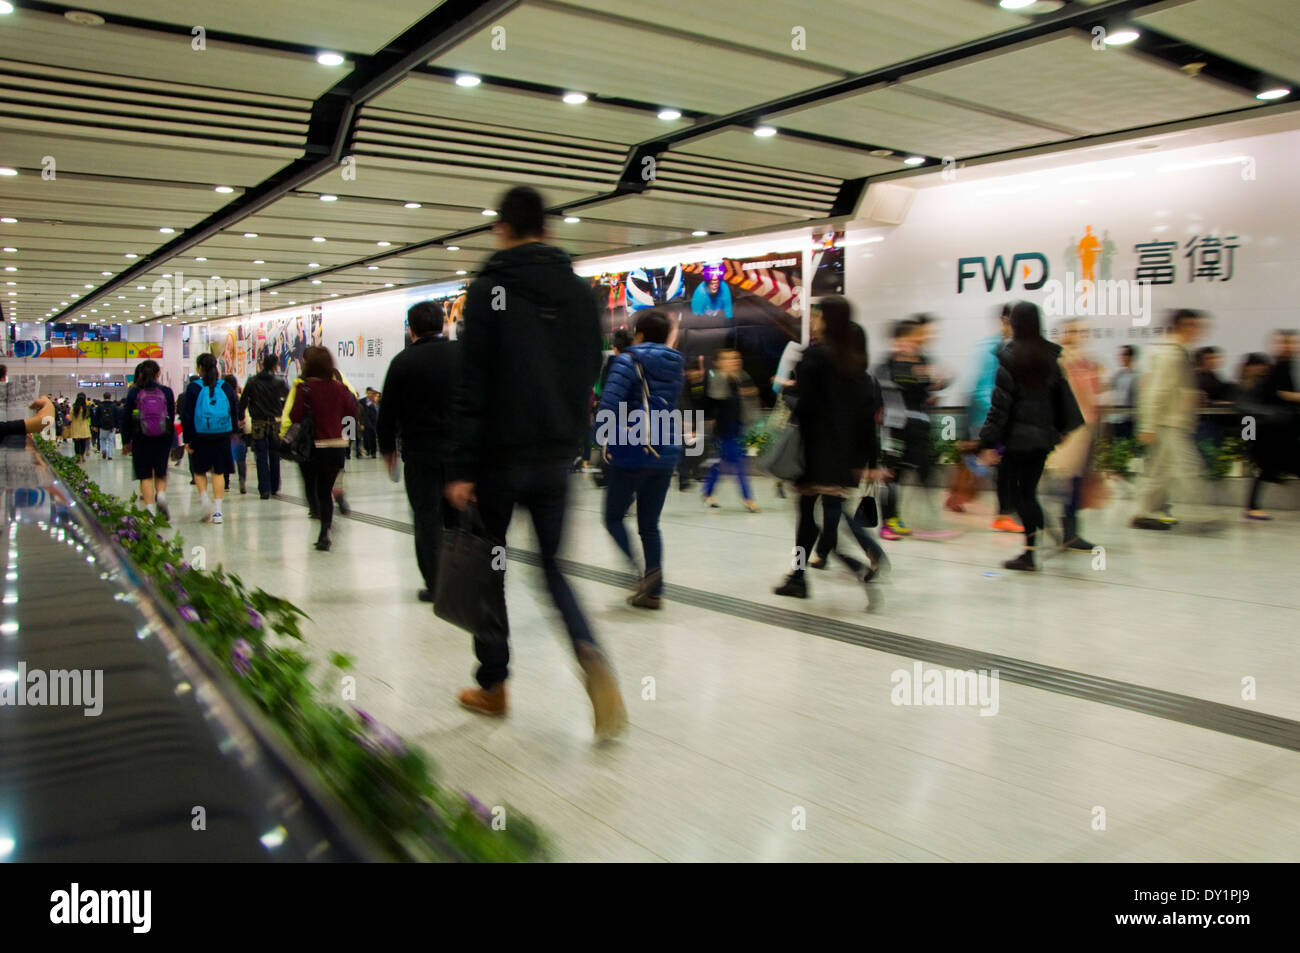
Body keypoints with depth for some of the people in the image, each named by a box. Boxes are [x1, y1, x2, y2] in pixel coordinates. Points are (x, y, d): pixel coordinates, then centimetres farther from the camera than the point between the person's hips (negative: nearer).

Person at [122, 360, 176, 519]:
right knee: (161, 472, 15)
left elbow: (127, 419, 1)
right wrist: (170, 441, 14)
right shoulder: (166, 391, 0)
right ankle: (161, 494, -11)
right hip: (163, 439, 1)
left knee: (145, 475, 4)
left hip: (141, 439, -1)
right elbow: (172, 417, 4)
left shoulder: (133, 392, -1)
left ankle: (150, 507, -4)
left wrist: (125, 441, 10)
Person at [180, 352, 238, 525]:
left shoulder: (194, 388, -4)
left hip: (200, 435, -2)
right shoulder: (225, 386, 3)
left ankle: (204, 498, -5)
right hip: (222, 435, 2)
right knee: (219, 472, 5)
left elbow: (187, 415, -4)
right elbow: (234, 409, 5)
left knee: (199, 470, 15)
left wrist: (187, 439, 0)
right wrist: (233, 431, 12)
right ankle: (217, 510, 2)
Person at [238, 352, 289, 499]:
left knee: (261, 458, 3)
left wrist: (240, 418, 10)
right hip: (275, 423, 0)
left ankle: (264, 489, -1)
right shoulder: (280, 382, -5)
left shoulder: (252, 382, -1)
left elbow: (243, 402, 0)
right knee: (274, 457, 13)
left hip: (258, 424, 0)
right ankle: (274, 487, 21)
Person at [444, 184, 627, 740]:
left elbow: (473, 386, -12)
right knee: (552, 565, 13)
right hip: (556, 458, 4)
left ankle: (493, 685, 21)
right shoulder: (580, 291, 8)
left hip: (500, 456, -4)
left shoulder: (490, 289, -8)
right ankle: (592, 658, -11)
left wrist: (461, 467, -11)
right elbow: (589, 376, 11)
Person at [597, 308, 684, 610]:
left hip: (631, 452, -5)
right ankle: (653, 590, 12)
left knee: (614, 518, 10)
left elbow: (608, 405, -19)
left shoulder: (628, 361, -10)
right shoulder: (676, 365, 9)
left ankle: (642, 572, -10)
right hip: (667, 452, 6)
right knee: (649, 525, 13)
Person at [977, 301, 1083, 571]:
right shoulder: (1050, 357, 6)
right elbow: (1064, 397, 9)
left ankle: (1030, 553, 0)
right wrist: (1064, 430, 17)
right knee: (1029, 492, 14)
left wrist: (988, 442, -11)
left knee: (1020, 493, 1)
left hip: (1017, 437, -5)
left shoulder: (1010, 357, -11)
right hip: (1044, 437, 5)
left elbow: (1000, 404, -13)